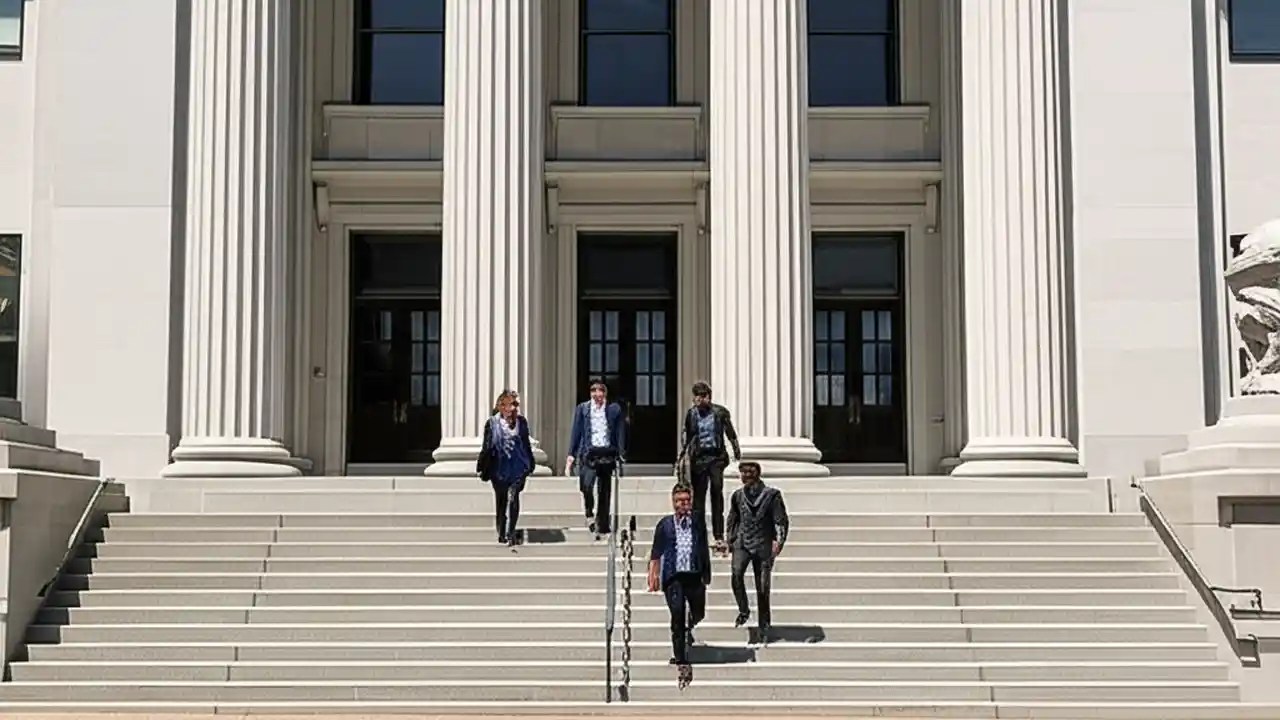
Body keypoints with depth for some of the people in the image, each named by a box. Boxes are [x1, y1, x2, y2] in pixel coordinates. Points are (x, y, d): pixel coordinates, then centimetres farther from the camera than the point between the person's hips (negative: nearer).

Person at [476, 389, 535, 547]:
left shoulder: (521, 422, 6)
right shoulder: (492, 423, 2)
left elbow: (526, 444, 12)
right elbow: (486, 447, 4)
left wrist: (530, 465, 14)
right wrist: (482, 468, 3)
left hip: (517, 468, -1)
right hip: (498, 469, 1)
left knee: (513, 498, -16)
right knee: (500, 502, 11)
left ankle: (510, 533, -18)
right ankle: (501, 533, 24)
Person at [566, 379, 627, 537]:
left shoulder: (614, 409, 7)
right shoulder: (582, 409, 7)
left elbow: (620, 433, 7)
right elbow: (576, 432, 7)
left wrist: (621, 455, 0)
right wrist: (571, 454, 1)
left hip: (607, 454, 1)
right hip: (589, 453, -1)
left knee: (604, 491, 5)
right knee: (587, 485, -22)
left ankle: (602, 526, 15)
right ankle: (589, 514, 1)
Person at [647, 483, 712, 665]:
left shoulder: (698, 524, 8)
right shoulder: (665, 525, 4)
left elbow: (704, 552, 13)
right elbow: (656, 553, 5)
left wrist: (706, 575, 11)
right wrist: (653, 575, -3)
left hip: (694, 575, 2)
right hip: (673, 576, -2)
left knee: (698, 614, 6)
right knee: (677, 613, -9)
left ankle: (689, 628, 43)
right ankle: (679, 655, 0)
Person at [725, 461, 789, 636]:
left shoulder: (772, 495, -4)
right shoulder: (738, 495, 6)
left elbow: (782, 521, -4)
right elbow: (732, 520, 19)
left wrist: (779, 541, -17)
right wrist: (730, 539, 10)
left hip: (763, 545, -2)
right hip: (742, 543, 2)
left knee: (763, 587, 1)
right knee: (736, 573, -26)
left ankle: (764, 625, 16)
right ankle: (743, 610, -9)